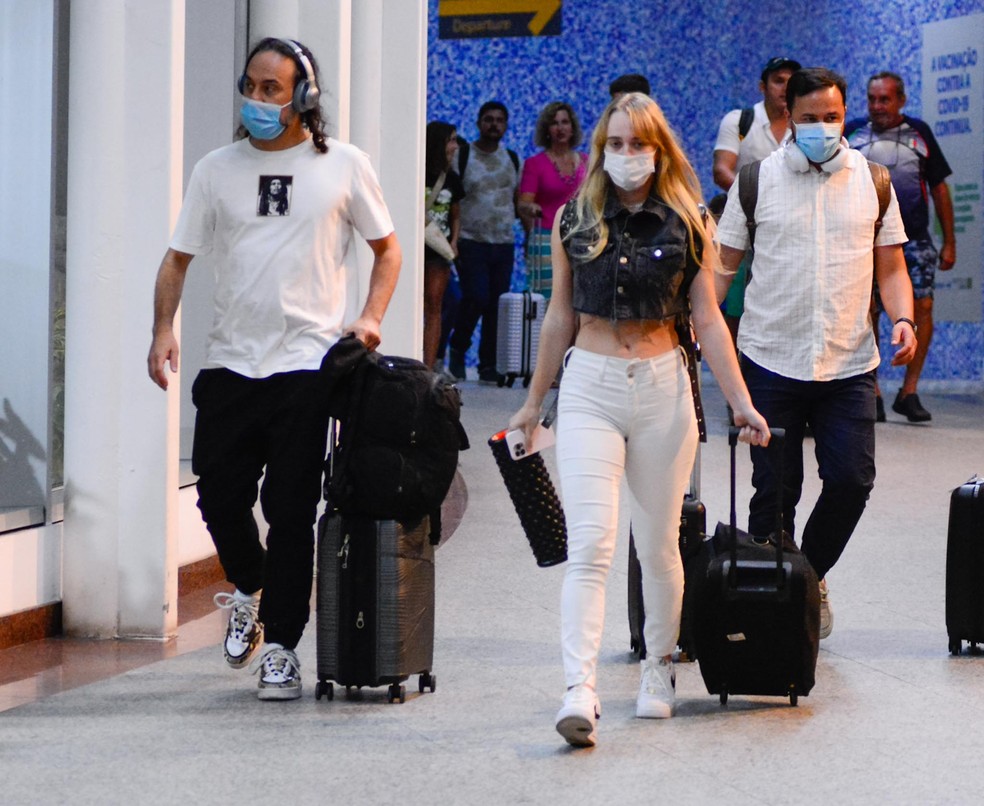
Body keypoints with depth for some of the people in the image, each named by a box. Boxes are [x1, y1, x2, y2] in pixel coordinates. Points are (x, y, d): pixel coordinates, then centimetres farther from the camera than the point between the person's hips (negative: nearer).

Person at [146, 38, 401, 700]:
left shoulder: (343, 165, 4)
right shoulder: (217, 169, 8)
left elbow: (388, 250, 12)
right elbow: (179, 257, 9)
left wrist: (370, 317, -4)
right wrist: (164, 329, -7)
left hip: (305, 365, -2)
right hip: (229, 365, 3)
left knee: (291, 510, -2)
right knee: (219, 498, 2)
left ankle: (282, 647, 7)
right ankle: (250, 590, 33)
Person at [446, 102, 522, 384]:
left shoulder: (514, 160, 14)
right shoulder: (462, 156, 1)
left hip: (504, 243, 4)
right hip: (471, 241, -4)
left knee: (497, 304, 1)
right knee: (476, 297, -16)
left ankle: (489, 365, 7)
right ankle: (458, 348, 8)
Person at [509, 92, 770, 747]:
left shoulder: (686, 225, 3)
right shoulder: (574, 221, 5)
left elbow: (708, 321, 4)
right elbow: (560, 318, 13)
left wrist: (741, 402, -3)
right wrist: (535, 402, 17)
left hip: (663, 386, 0)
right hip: (589, 386, 0)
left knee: (659, 545, 8)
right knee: (590, 544, -13)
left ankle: (659, 670, 28)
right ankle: (581, 693, -21)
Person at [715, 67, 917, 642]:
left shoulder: (872, 179, 7)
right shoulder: (757, 179, 2)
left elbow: (891, 267, 11)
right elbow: (723, 266, 6)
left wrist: (903, 319, -7)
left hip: (850, 363, 1)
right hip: (771, 359, -1)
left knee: (852, 479, -6)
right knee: (775, 489, 1)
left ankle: (812, 575, 19)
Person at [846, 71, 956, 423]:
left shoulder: (919, 132, 10)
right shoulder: (852, 132, 6)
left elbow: (939, 188, 14)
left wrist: (949, 242, 11)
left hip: (913, 238, 1)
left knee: (922, 306, -11)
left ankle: (909, 392, -4)